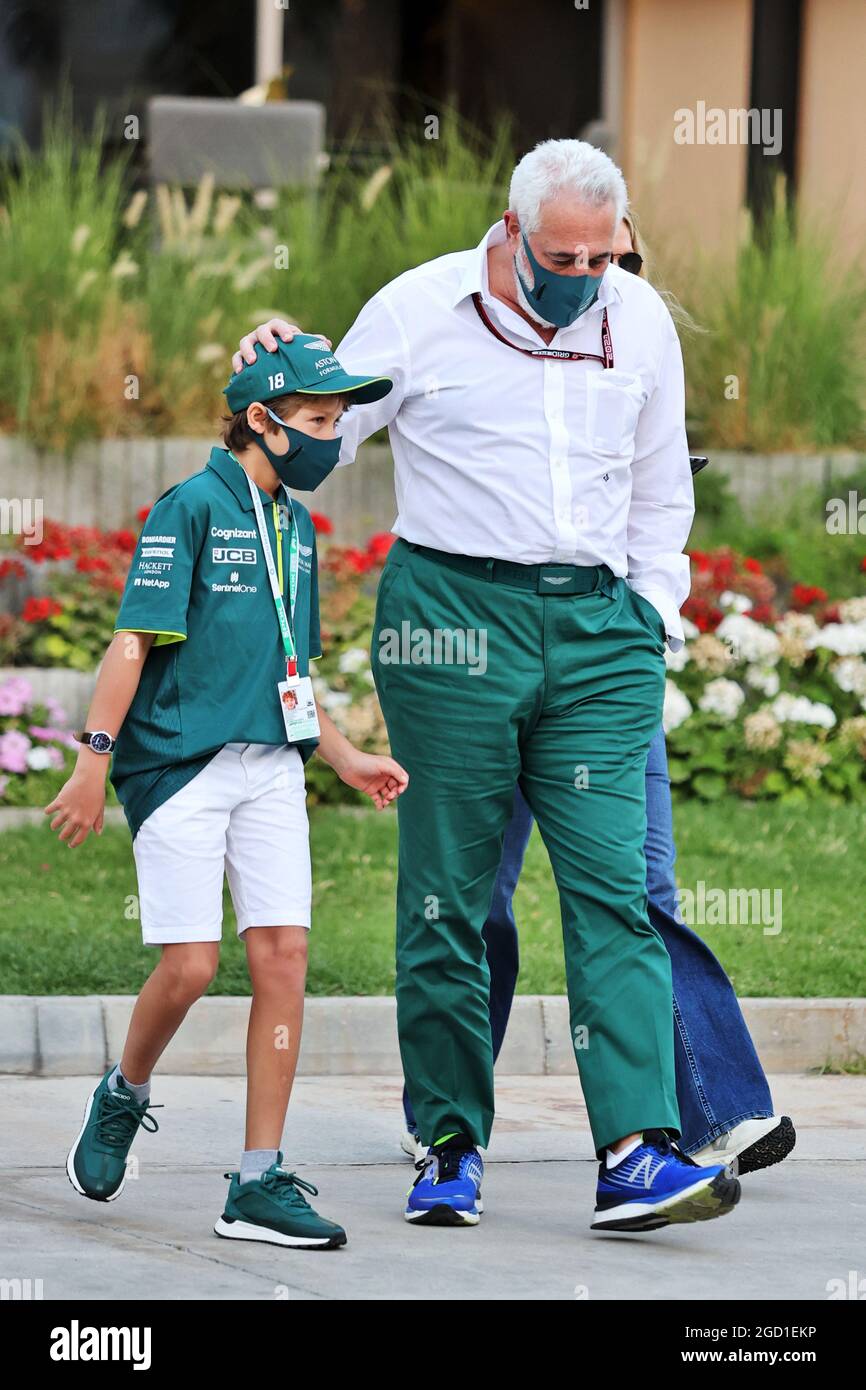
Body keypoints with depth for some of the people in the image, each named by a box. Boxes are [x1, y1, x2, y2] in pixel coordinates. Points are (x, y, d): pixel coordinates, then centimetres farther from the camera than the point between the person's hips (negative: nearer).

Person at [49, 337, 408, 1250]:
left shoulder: (295, 526, 16)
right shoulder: (192, 507, -6)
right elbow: (133, 640, -11)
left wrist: (345, 757, 20)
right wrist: (95, 761, -16)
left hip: (271, 768, 6)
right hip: (180, 763, -6)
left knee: (283, 954, -4)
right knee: (190, 965, -8)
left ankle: (259, 1183, -2)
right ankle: (124, 1099, 22)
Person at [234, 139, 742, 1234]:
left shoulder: (639, 321, 10)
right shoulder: (420, 311, -1)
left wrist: (651, 611, 17)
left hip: (596, 626, 2)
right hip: (452, 610, -2)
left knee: (614, 888, -9)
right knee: (449, 891, 0)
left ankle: (636, 1153, -16)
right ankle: (449, 1146, 12)